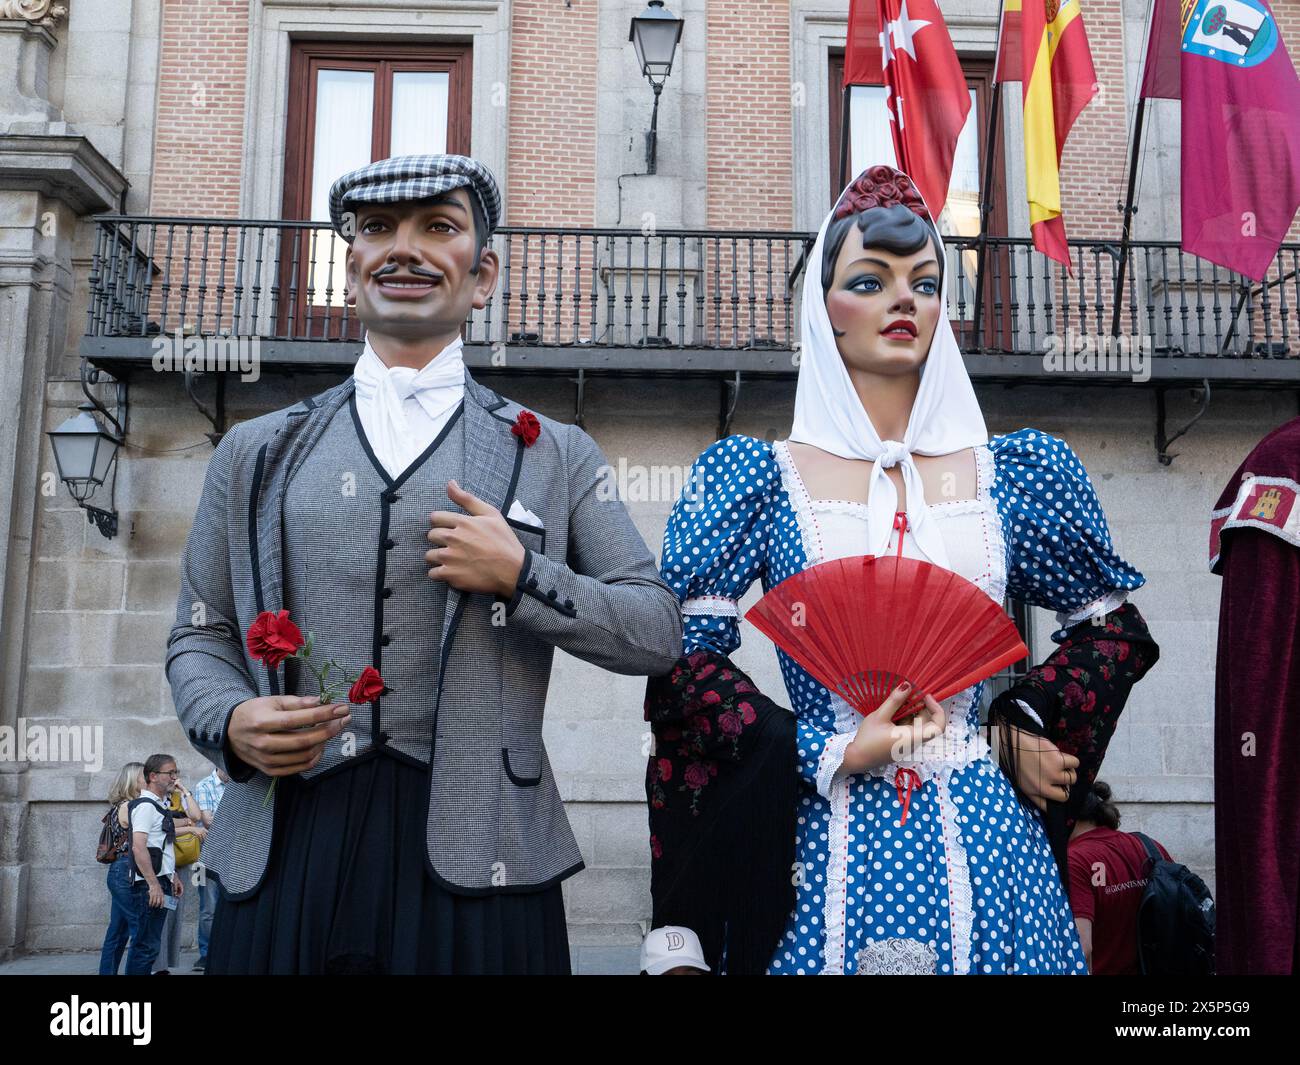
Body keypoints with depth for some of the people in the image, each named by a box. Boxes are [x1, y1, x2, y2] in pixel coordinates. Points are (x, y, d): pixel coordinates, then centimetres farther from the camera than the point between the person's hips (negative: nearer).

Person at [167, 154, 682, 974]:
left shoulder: (555, 454, 7)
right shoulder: (257, 453, 12)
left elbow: (659, 630, 4)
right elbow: (199, 637, 15)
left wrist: (523, 575, -10)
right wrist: (230, 722, -6)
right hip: (285, 855, 2)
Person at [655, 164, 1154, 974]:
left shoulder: (1010, 474, 5)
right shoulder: (762, 476, -1)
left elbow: (1107, 625, 17)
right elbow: (687, 656, -4)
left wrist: (1030, 734, 3)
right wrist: (829, 755, -12)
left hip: (984, 850, 2)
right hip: (824, 844, -2)